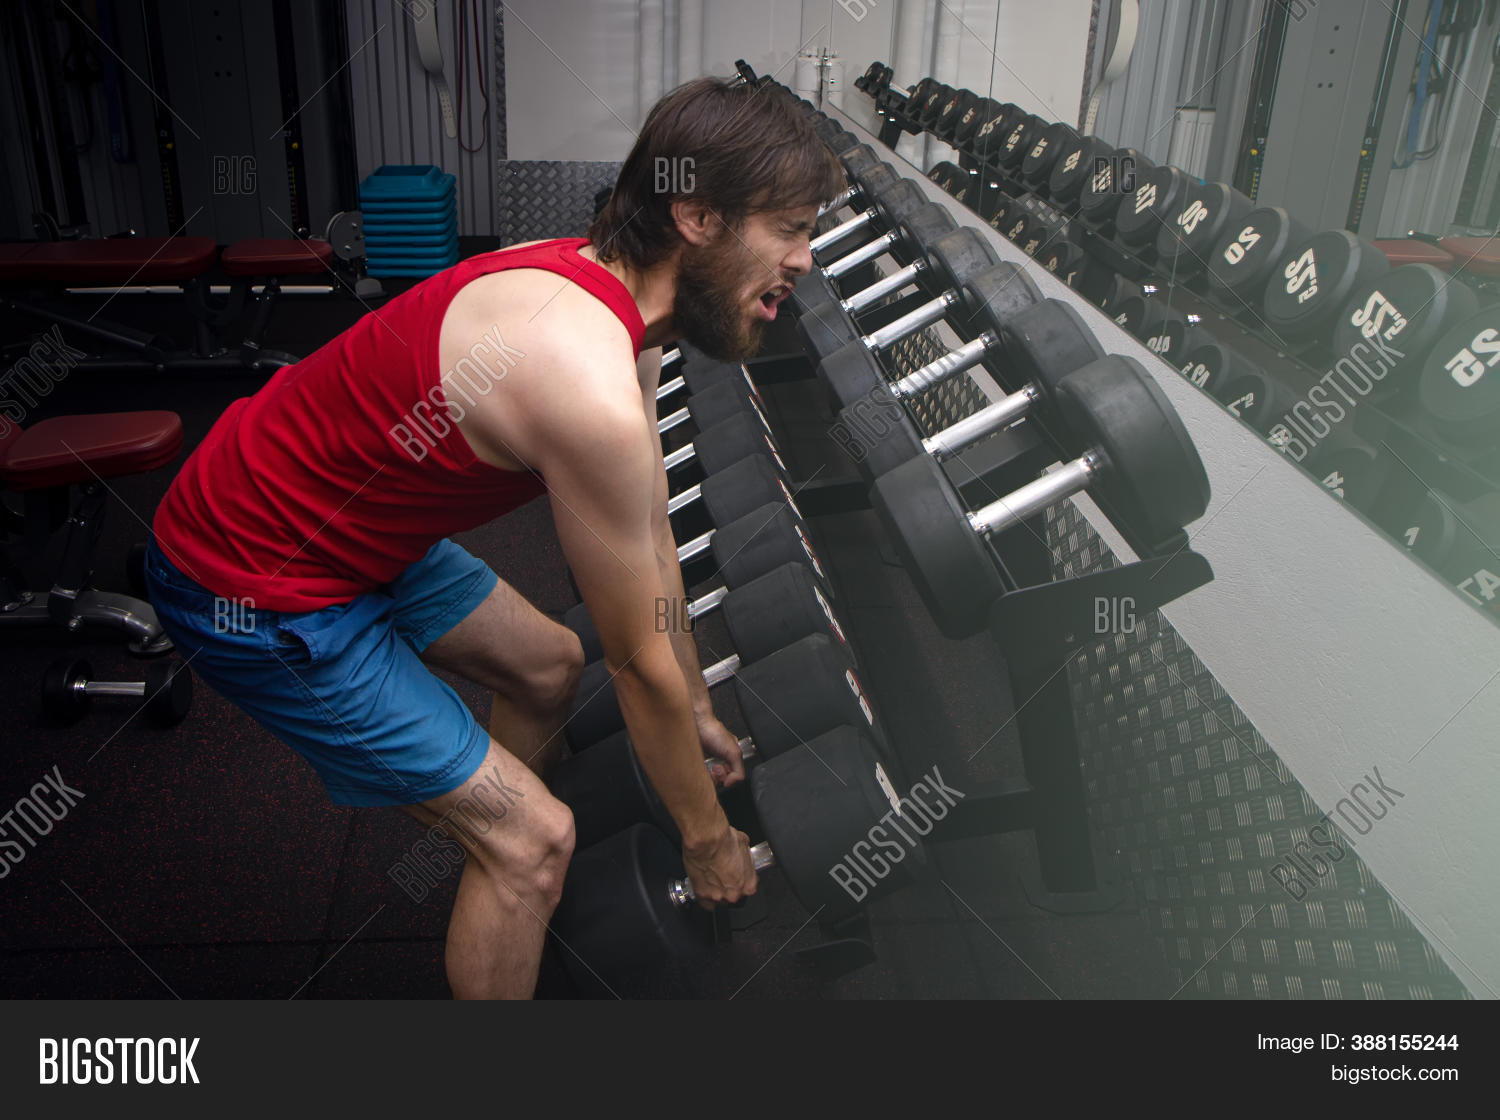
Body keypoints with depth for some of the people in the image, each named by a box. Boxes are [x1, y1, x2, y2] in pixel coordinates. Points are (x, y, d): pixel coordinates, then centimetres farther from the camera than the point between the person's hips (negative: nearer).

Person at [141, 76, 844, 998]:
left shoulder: (600, 293, -2)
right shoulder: (592, 391, -33)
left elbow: (653, 545, 9)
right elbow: (642, 660, -20)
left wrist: (699, 714, 19)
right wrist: (707, 836, -2)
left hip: (359, 532, 10)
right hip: (252, 591, -10)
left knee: (548, 668, 22)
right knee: (532, 838, -7)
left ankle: (492, 875, 46)